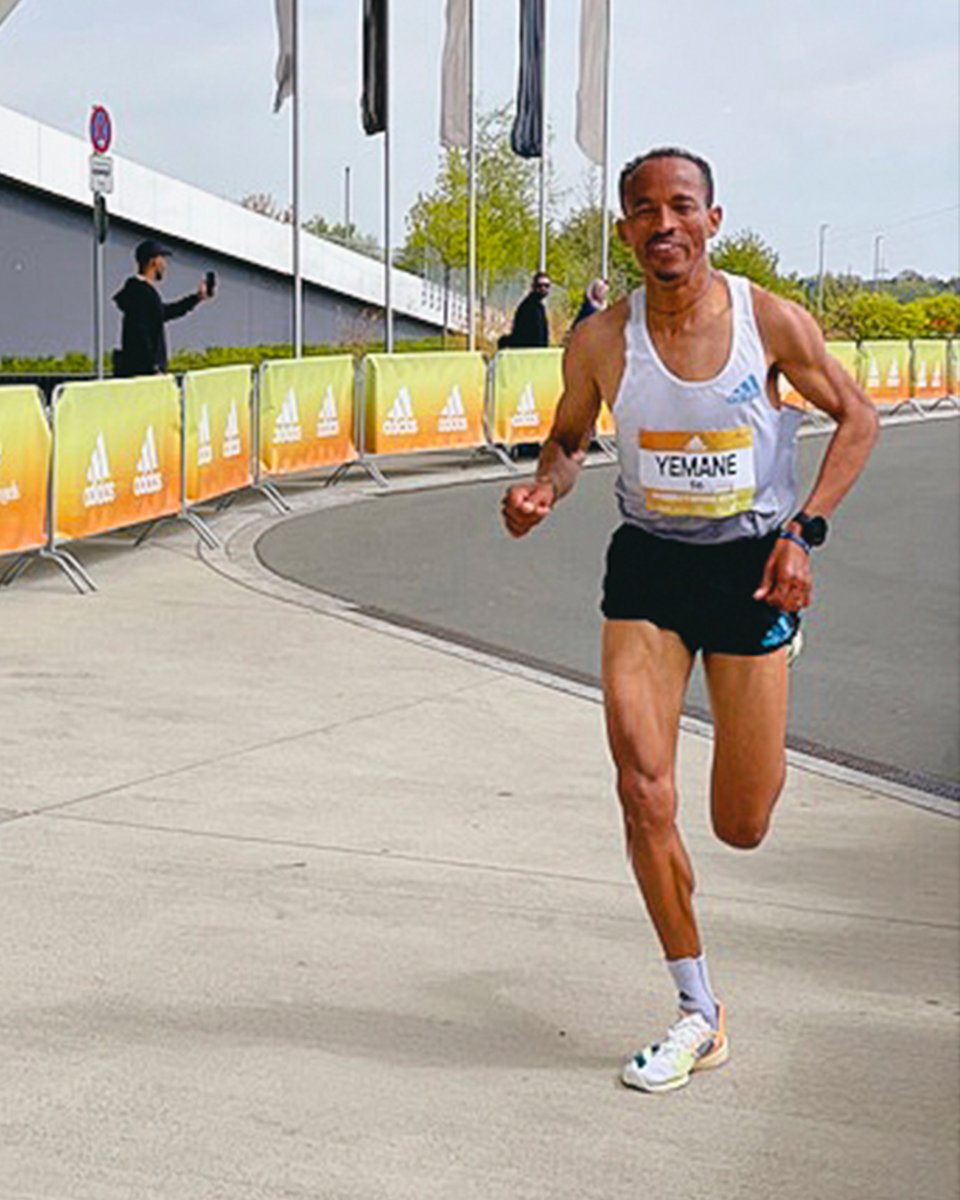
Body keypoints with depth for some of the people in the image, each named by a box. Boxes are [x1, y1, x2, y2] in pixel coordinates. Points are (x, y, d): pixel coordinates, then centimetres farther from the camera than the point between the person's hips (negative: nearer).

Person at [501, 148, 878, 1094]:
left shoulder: (771, 322, -11)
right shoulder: (601, 342, -7)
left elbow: (856, 418, 1)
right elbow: (568, 437, 10)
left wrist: (803, 532, -9)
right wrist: (546, 486, -13)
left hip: (752, 565, -1)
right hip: (647, 565, 1)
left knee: (741, 827, 5)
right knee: (643, 792, -11)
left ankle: (761, 749, 46)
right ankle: (699, 1016, 6)